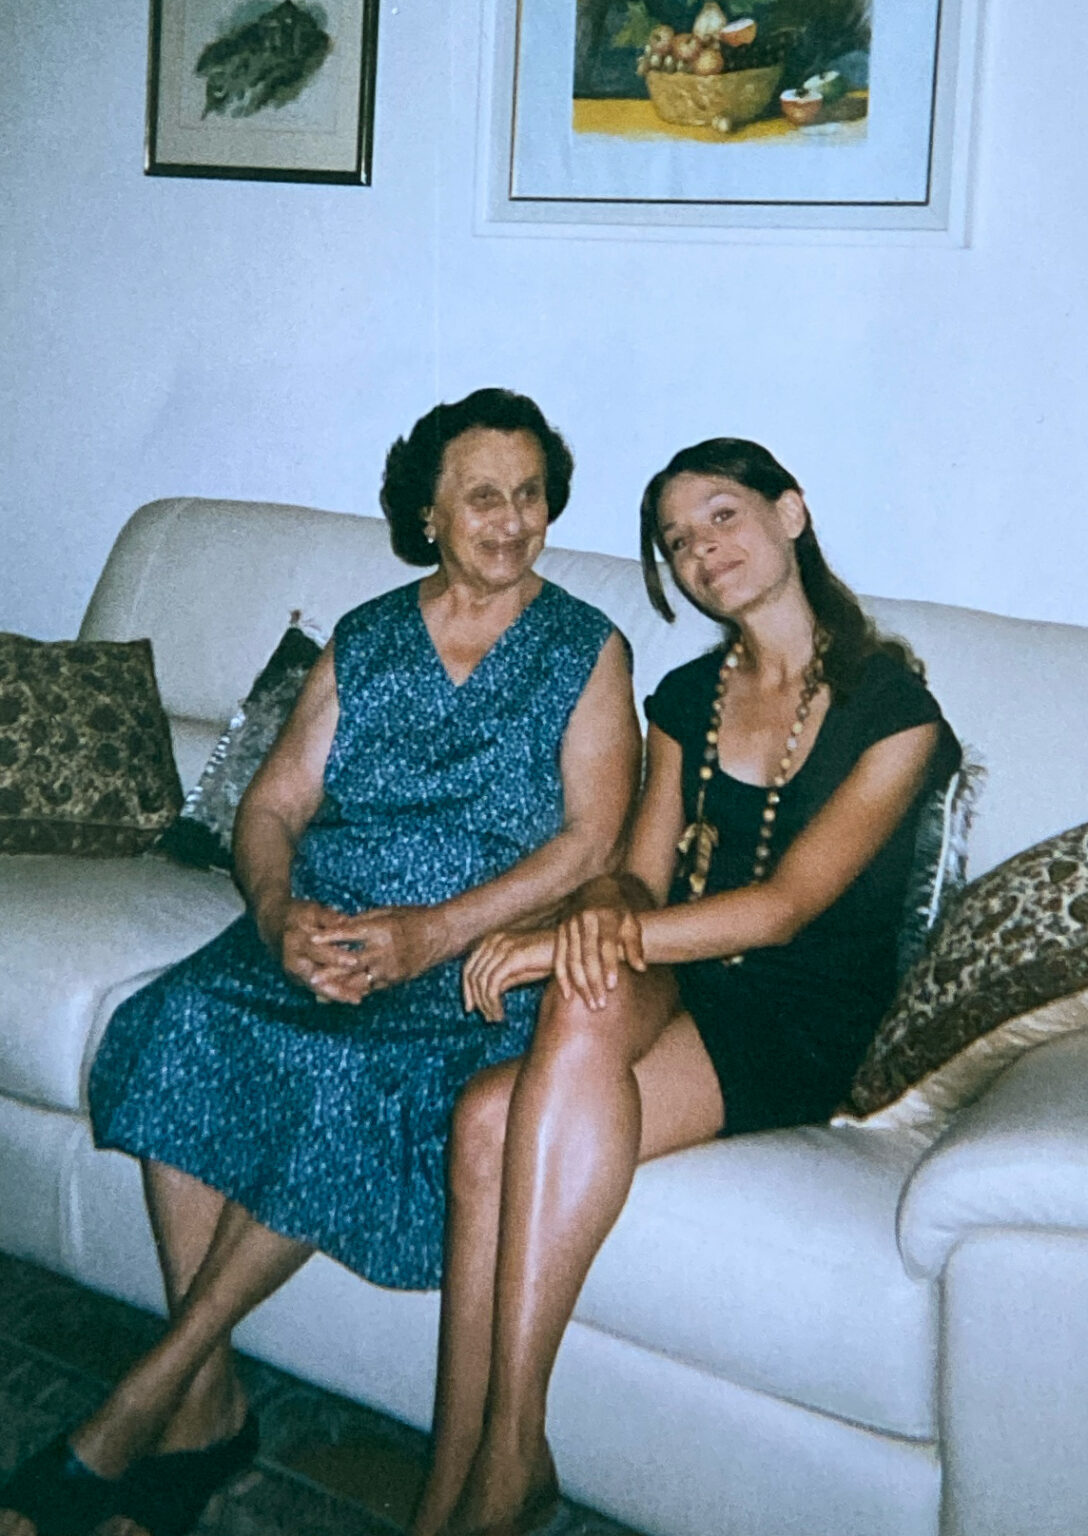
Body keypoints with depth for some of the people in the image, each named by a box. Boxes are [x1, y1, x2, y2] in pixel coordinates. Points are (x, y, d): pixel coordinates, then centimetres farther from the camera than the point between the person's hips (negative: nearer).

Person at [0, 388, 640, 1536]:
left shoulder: (587, 652, 5)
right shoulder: (362, 640, 15)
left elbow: (592, 840, -7)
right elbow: (271, 806, 8)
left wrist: (427, 934, -21)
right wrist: (282, 914, -16)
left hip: (478, 956, -3)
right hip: (316, 931, 4)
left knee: (349, 1078, -33)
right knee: (186, 1022, -27)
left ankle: (138, 1409, -18)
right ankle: (203, 1407, -20)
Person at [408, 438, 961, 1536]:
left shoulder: (893, 709, -5)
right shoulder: (685, 701, 15)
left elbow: (783, 905, -16)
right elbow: (644, 875, 7)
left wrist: (568, 944, -24)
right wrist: (605, 912, -20)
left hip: (803, 1033, -4)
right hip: (678, 996, 5)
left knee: (590, 1005, -35)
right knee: (486, 1114, -28)